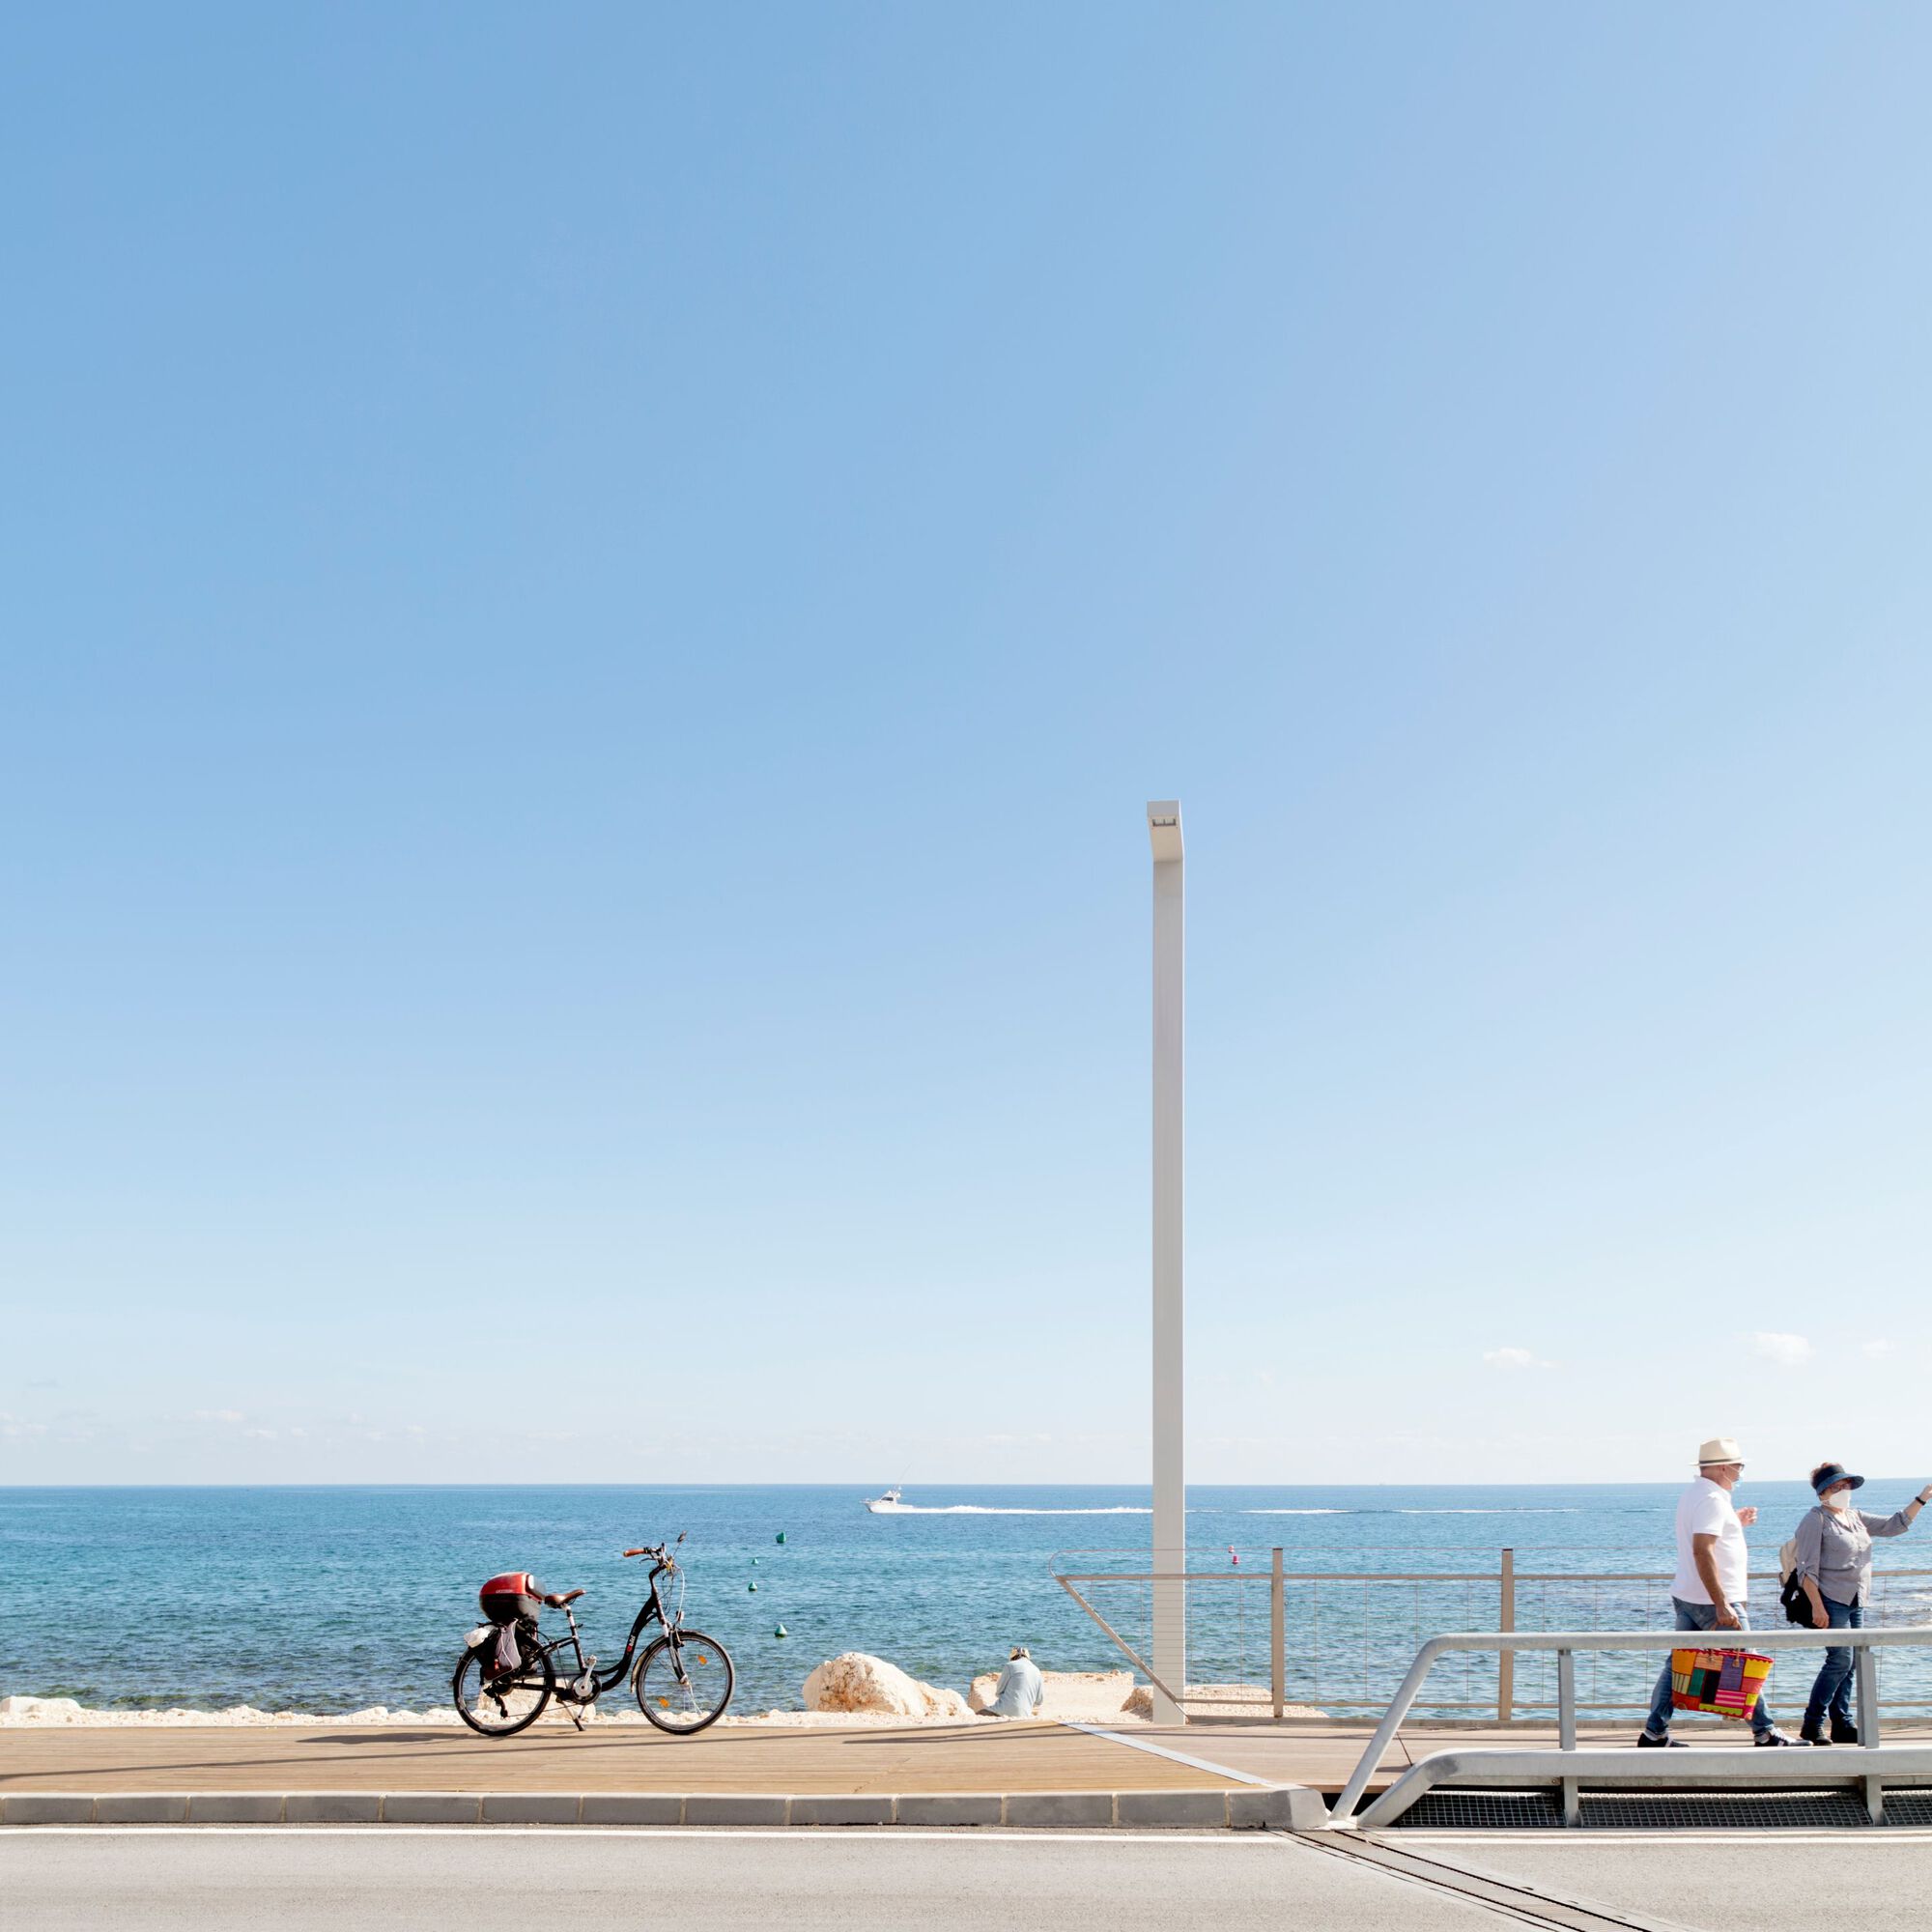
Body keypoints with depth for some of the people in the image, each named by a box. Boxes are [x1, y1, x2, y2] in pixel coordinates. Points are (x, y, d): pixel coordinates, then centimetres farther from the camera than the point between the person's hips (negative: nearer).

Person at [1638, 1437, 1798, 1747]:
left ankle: (1655, 1732, 8)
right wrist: (1721, 1605, -28)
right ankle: (1764, 1732, 10)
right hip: (1712, 1601, -9)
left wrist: (1734, 1523, 22)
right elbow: (1702, 1551, -26)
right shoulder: (1713, 1499, -16)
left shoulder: (1692, 1494, 15)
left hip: (1685, 1596, 9)